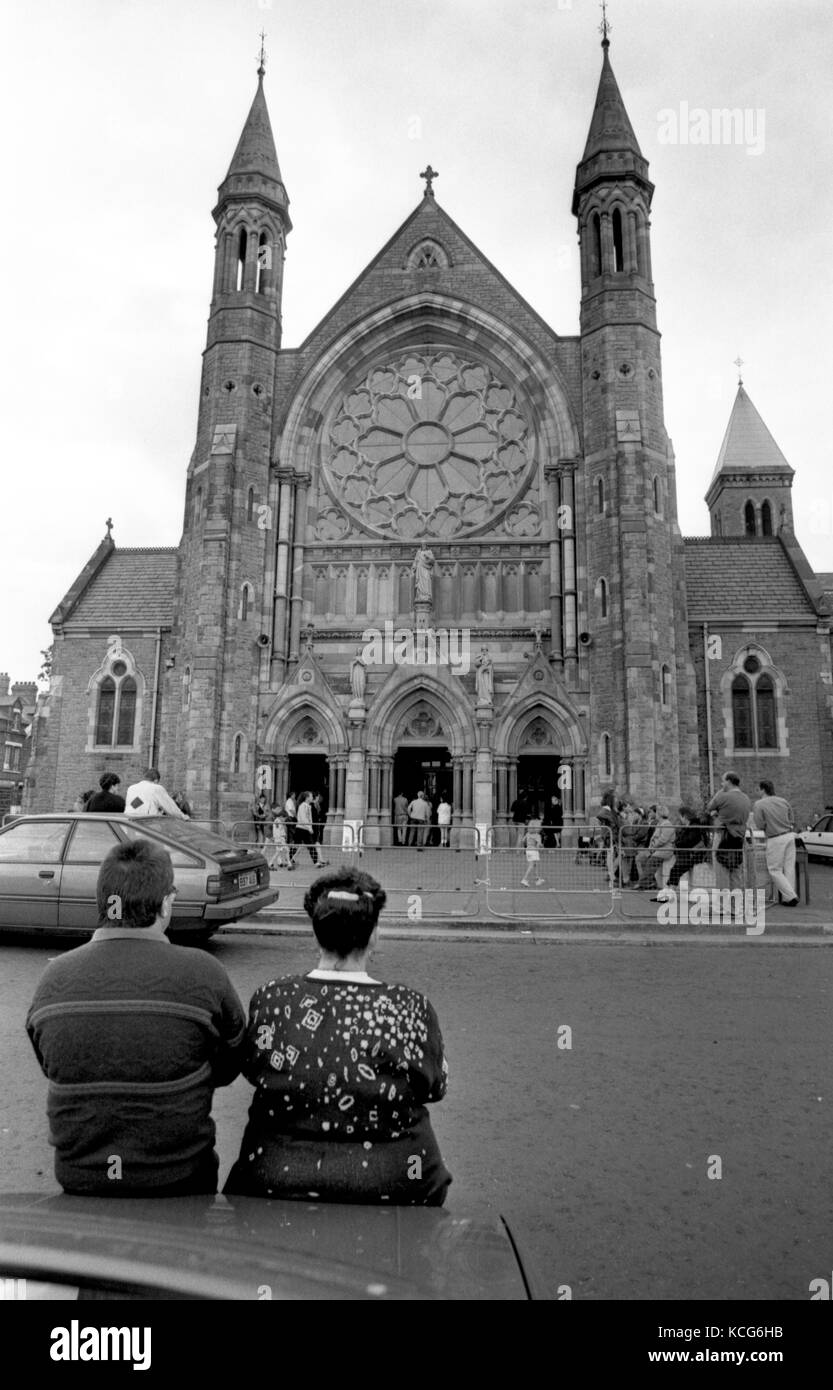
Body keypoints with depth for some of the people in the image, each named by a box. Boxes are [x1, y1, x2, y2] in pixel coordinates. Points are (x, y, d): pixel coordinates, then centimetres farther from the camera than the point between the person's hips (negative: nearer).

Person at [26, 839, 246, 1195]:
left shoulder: (53, 977, -11)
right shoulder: (201, 973, -20)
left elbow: (52, 1071, 4)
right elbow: (229, 1068, -5)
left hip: (77, 1179, 3)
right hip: (177, 1180, -3)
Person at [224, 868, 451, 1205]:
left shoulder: (268, 998, -14)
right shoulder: (410, 1008, -19)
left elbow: (251, 1070, 2)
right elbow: (434, 1088, -6)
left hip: (277, 1179, 2)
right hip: (391, 1188, -1)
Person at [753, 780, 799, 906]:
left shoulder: (759, 804, -8)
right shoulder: (783, 801, 8)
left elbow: (760, 826, -10)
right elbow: (792, 821, 11)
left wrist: (754, 814, 5)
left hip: (776, 839, -6)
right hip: (790, 835, 6)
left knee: (775, 870, 4)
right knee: (789, 868, 9)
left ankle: (791, 897, -2)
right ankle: (788, 897, 13)